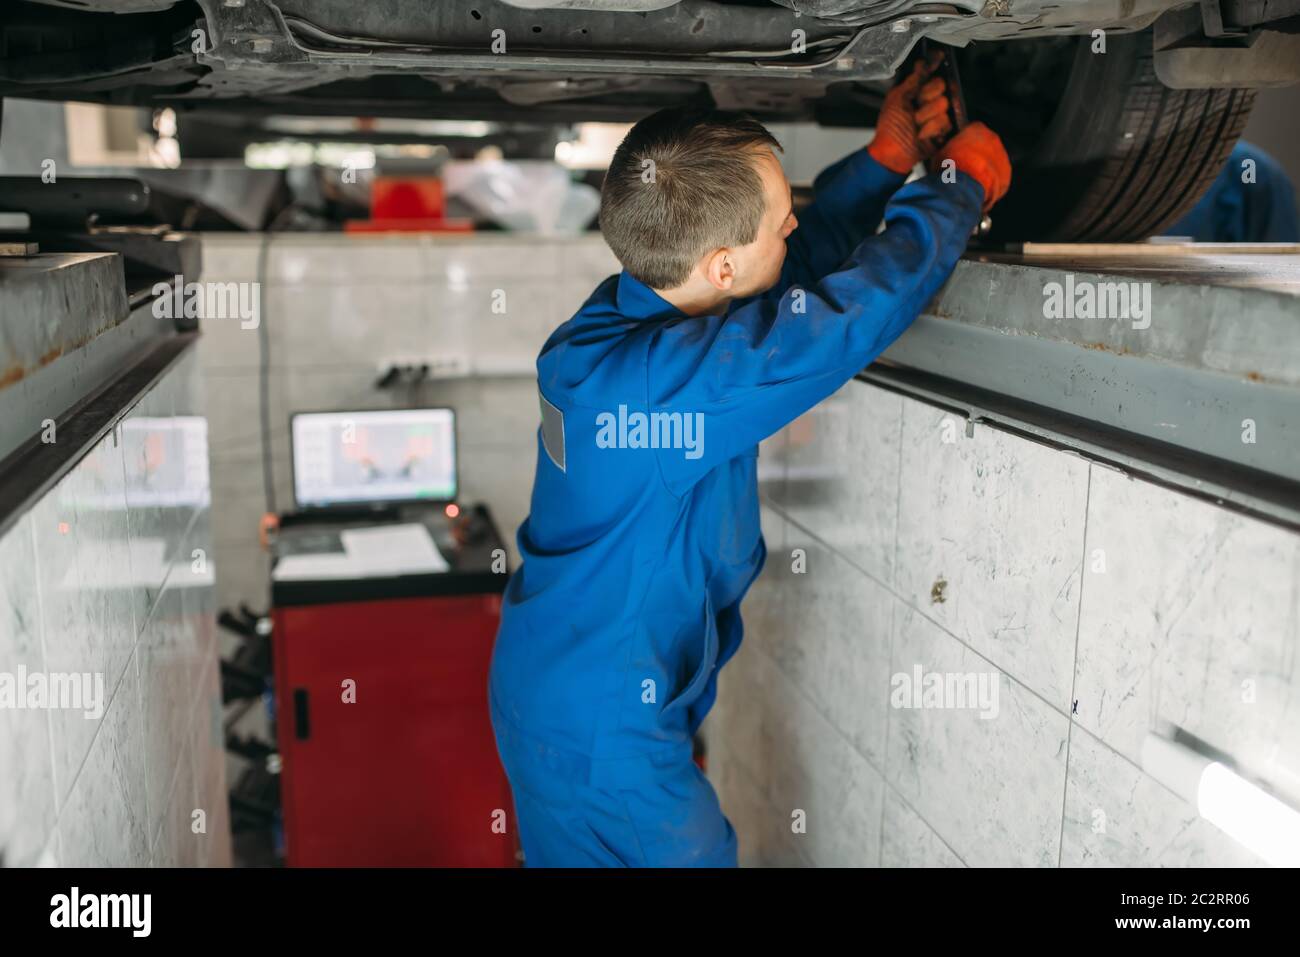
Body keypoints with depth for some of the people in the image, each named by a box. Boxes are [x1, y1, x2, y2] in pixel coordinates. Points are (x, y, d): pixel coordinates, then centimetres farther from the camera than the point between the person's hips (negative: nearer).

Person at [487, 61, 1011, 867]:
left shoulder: (624, 310, -5)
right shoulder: (661, 380, -32)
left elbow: (801, 260, 10)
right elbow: (864, 300, -26)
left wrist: (888, 160, 5)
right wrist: (962, 186, -9)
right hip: (599, 738, -8)